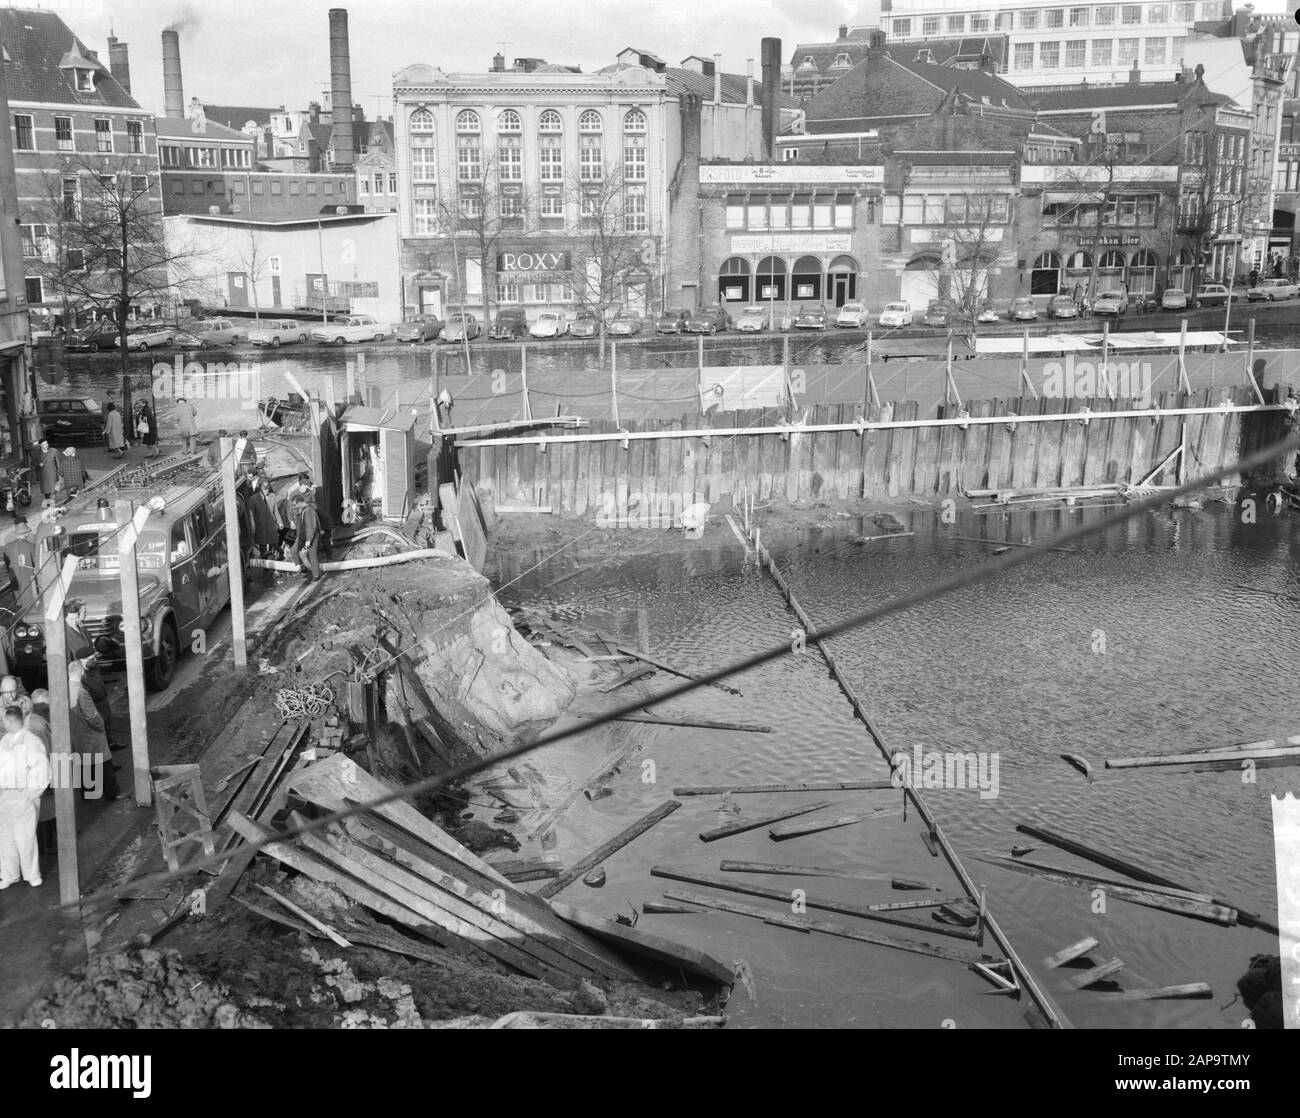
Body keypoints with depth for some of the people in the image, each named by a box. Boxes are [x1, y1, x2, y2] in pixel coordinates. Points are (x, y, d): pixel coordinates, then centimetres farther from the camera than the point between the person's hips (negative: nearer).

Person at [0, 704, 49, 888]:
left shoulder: (30, 741, -13)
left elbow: (41, 767, -14)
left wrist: (33, 792, -13)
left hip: (23, 796, -7)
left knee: (25, 837, 0)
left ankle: (32, 875, 13)